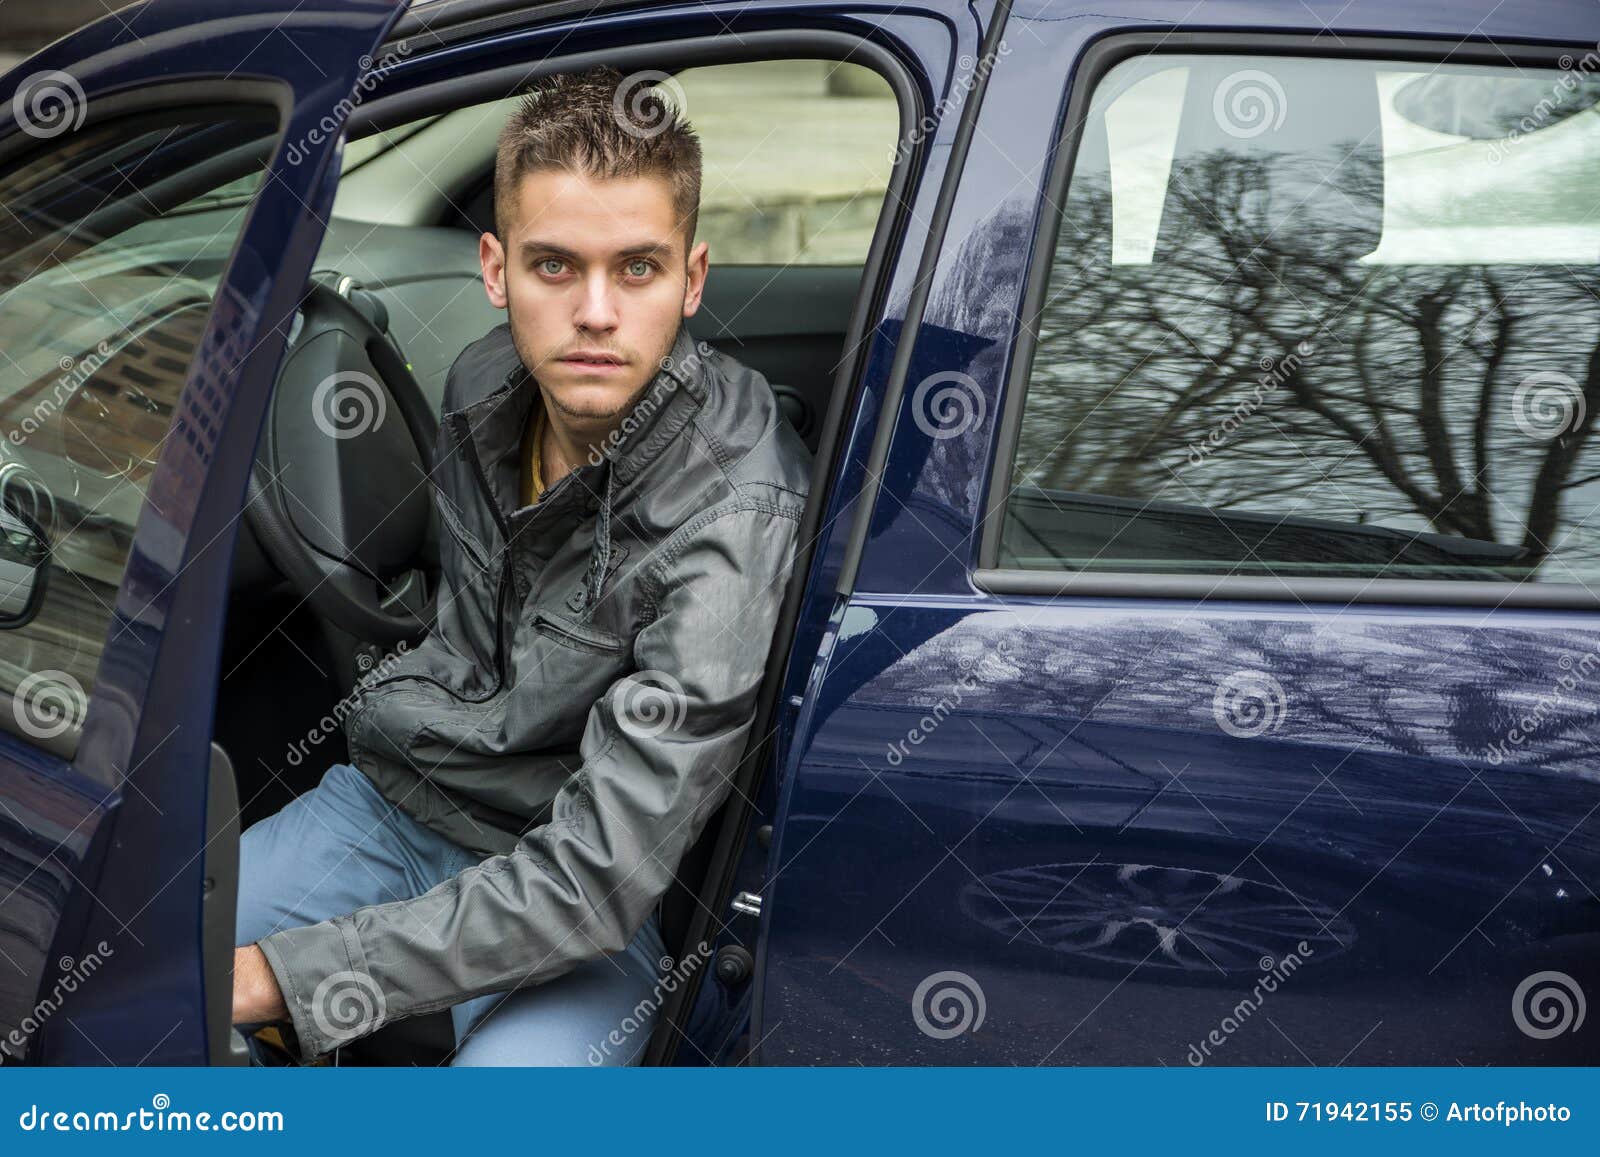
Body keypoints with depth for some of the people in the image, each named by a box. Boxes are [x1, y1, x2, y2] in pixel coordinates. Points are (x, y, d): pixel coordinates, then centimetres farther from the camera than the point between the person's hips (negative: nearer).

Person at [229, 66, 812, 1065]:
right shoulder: (486, 383, -4)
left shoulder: (738, 522, -27)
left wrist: (276, 978, -32)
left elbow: (598, 877, -30)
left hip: (590, 905, -6)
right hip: (393, 796, 6)